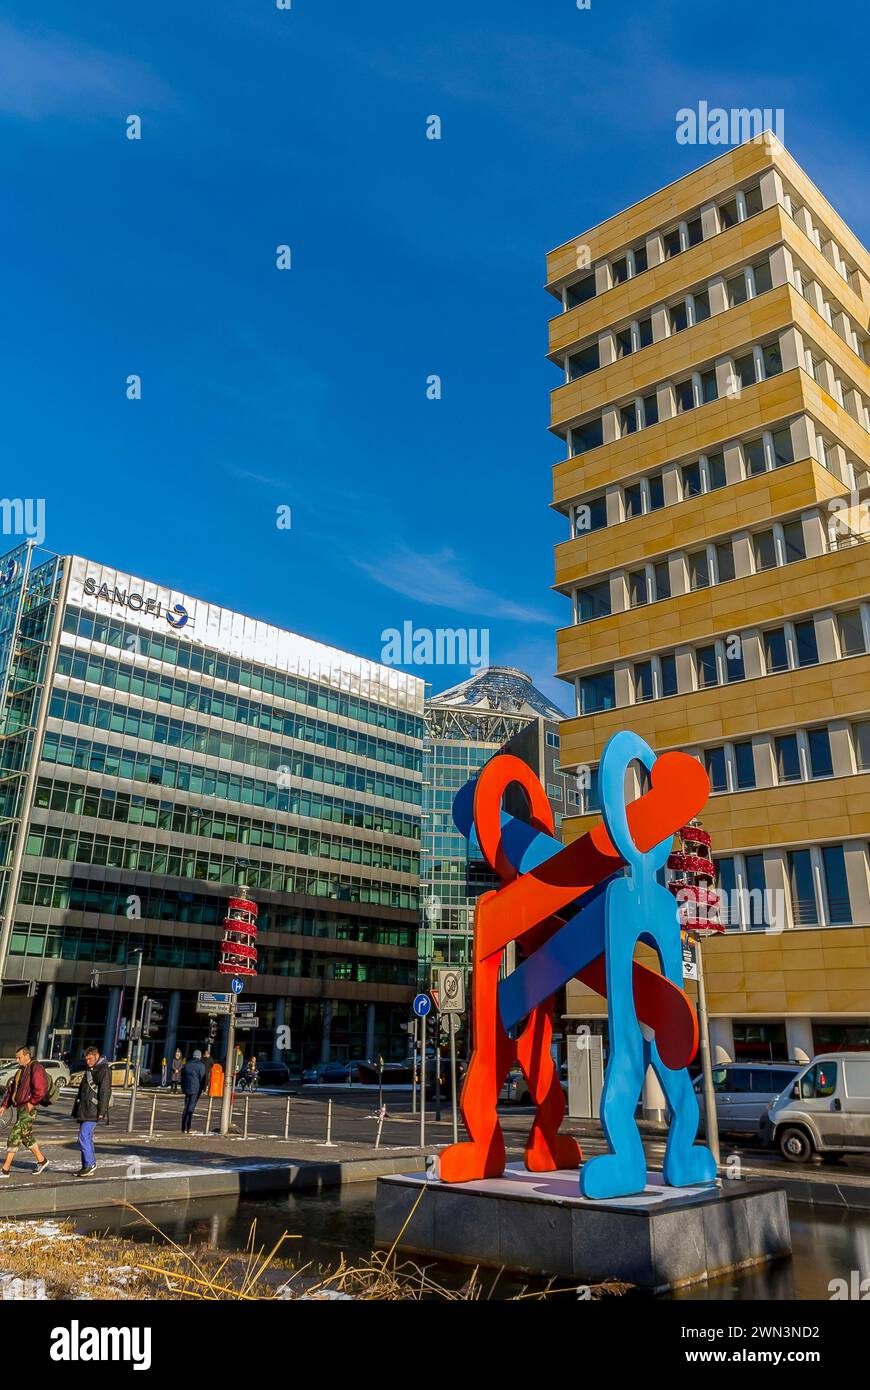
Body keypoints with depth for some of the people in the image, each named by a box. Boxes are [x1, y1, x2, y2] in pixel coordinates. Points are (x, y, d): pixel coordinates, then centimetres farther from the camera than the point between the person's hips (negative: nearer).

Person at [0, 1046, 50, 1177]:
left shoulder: (36, 1068, -14)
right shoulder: (21, 1070, 16)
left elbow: (41, 1089, -22)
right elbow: (11, 1089, 18)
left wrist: (31, 1102, -17)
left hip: (28, 1109, -10)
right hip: (20, 1107, 10)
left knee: (14, 1136, -8)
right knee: (26, 1137, 16)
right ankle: (42, 1161, 28)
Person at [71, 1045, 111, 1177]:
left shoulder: (104, 1071, -11)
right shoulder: (88, 1070, 18)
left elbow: (105, 1092, -17)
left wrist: (101, 1112, -21)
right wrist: (77, 1109, 21)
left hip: (93, 1112, -9)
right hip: (84, 1111, 9)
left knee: (83, 1136, -13)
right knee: (87, 1138, 10)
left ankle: (90, 1164, -6)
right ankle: (88, 1167, 15)